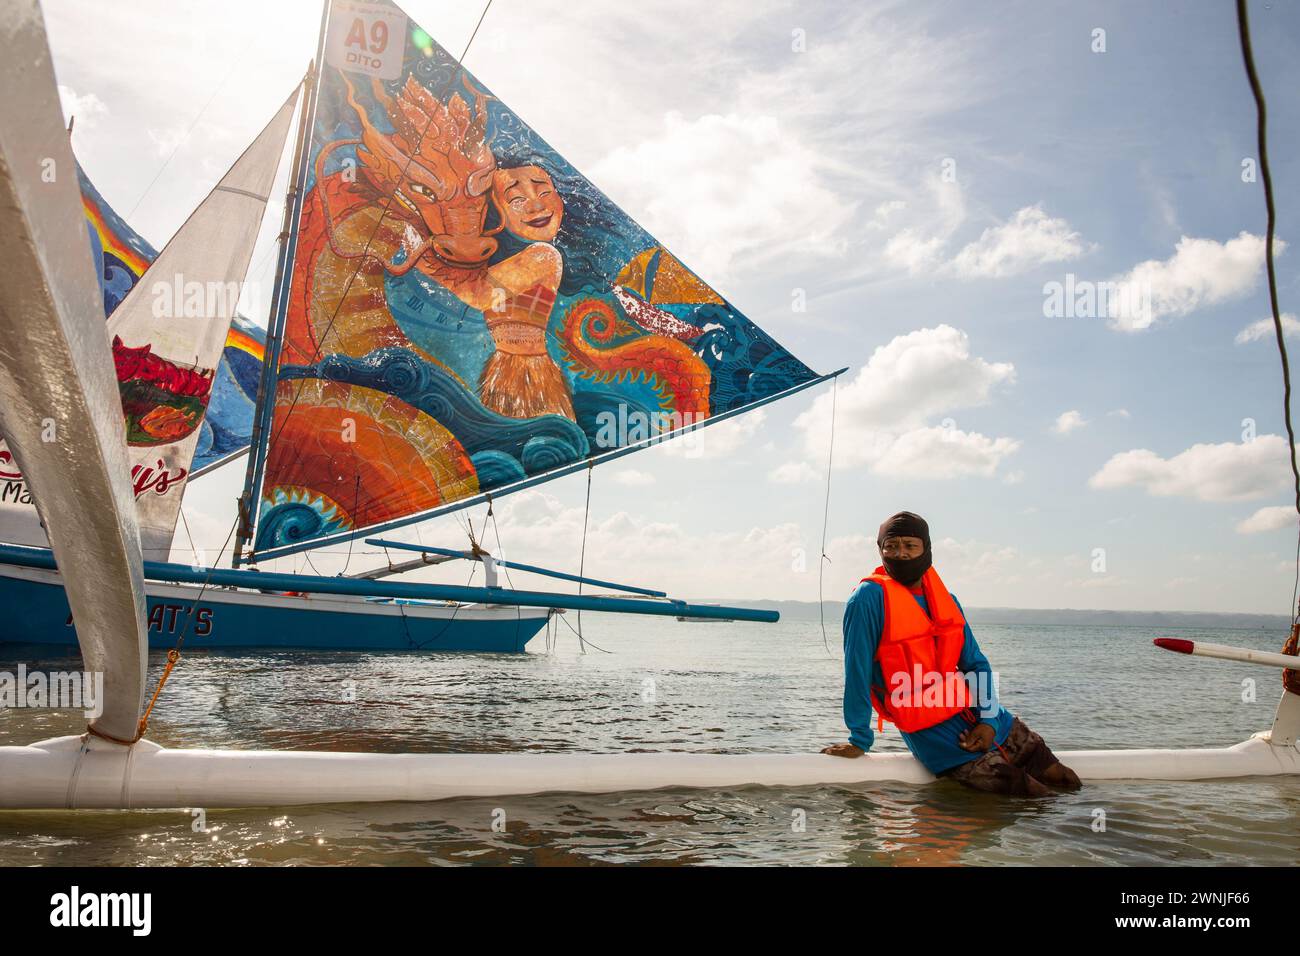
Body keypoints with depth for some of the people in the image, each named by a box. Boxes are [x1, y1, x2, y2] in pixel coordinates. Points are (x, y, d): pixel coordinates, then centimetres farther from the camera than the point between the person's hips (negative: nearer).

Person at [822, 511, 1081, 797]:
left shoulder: (946, 600, 7)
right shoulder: (869, 598, -14)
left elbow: (976, 663, 9)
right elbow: (858, 670, -14)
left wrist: (989, 719, -5)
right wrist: (859, 741, -13)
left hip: (973, 709, 6)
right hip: (928, 727, -6)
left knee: (1068, 783, 7)